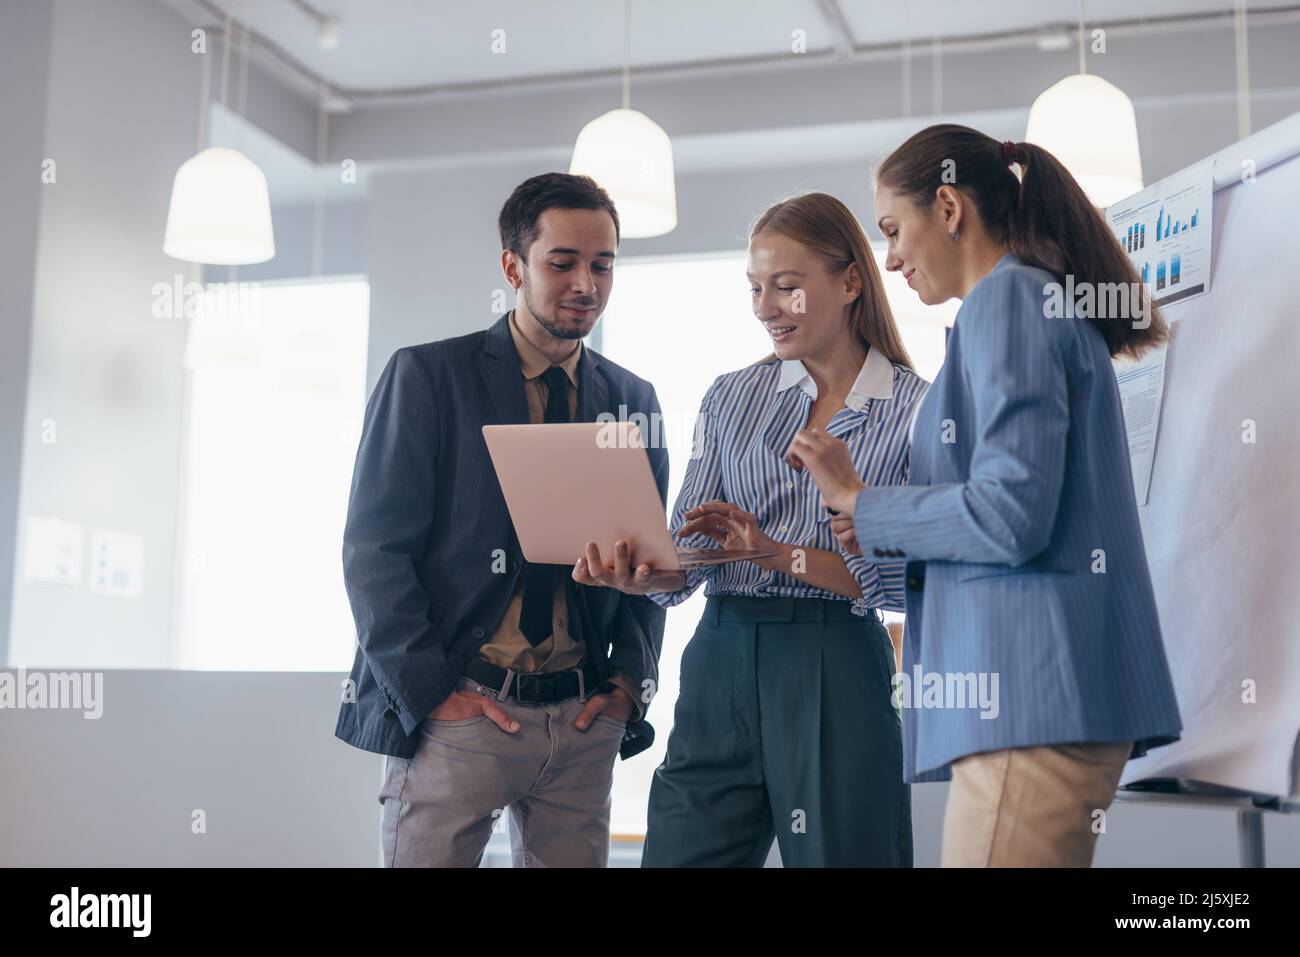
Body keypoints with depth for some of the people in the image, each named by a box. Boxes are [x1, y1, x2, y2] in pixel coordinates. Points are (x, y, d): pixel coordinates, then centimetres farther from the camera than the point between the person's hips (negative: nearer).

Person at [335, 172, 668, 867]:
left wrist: (629, 678, 2)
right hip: (456, 716, -3)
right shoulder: (425, 378, -1)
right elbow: (374, 550, -5)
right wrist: (430, 692, -11)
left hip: (584, 720, 4)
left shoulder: (634, 402, 11)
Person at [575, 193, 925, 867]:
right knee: (676, 854, 4)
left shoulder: (914, 408, 0)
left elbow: (905, 577, -9)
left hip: (836, 676, -3)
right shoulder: (730, 399, 12)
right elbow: (686, 555, 5)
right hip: (721, 664, 3)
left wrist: (777, 552, -18)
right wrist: (638, 573, -17)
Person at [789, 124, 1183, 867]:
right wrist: (894, 535, 16)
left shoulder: (1006, 298, -7)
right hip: (1045, 689, 10)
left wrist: (859, 499, -5)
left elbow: (1011, 516, -17)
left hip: (1034, 689, -10)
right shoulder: (1048, 301, 22)